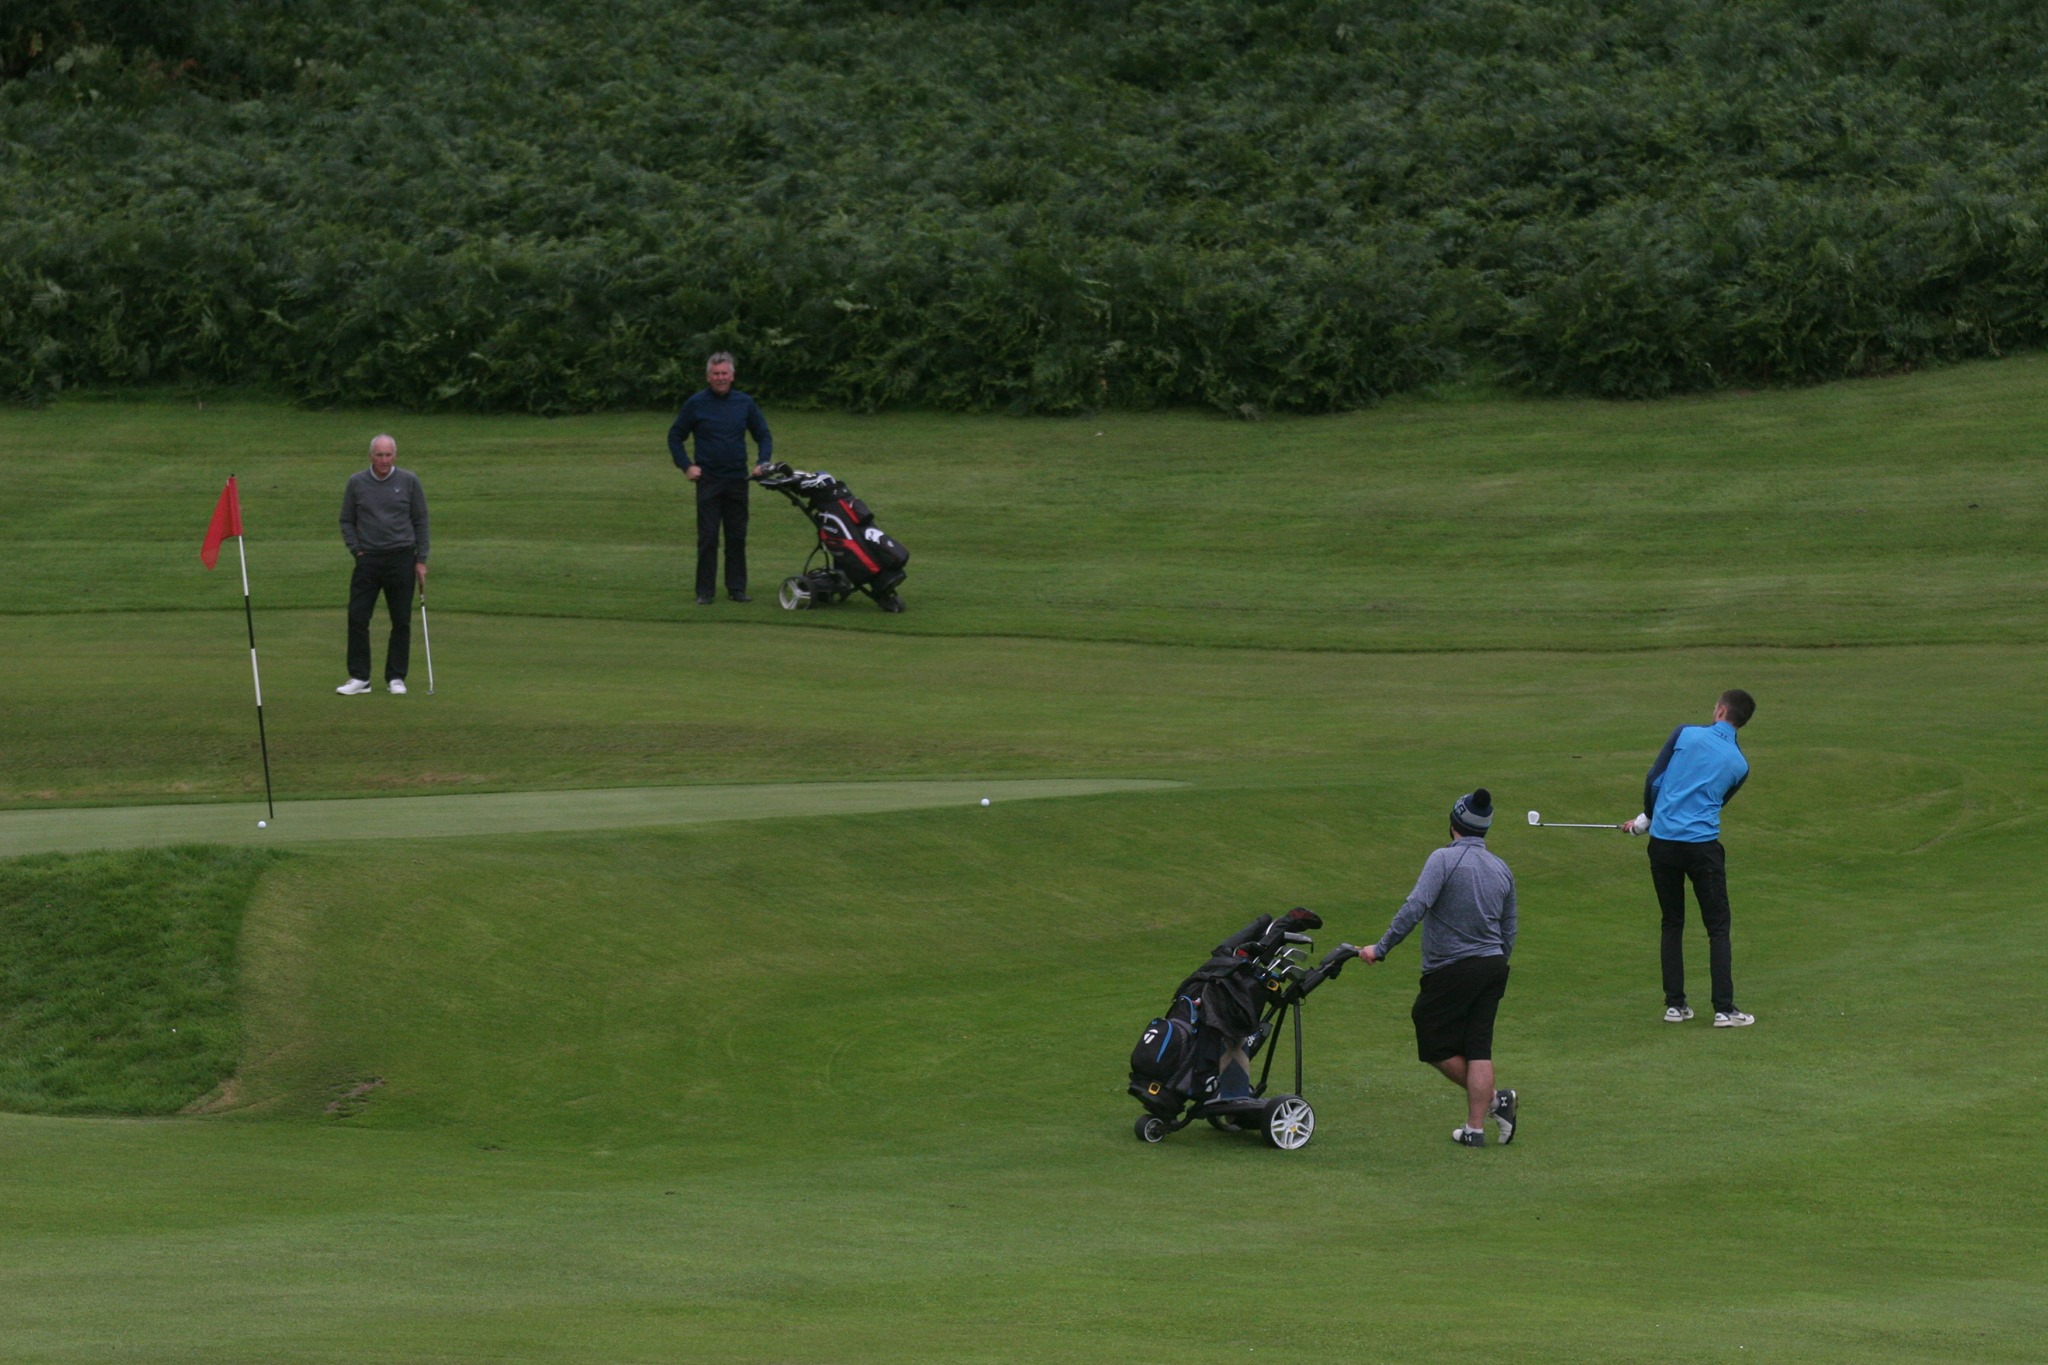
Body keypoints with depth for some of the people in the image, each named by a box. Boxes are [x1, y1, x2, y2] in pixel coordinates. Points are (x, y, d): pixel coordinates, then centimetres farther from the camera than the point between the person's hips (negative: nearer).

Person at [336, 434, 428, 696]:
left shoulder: (409, 481, 2)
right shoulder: (357, 482, 4)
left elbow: (420, 521, 6)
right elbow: (346, 521, 11)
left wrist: (421, 560, 1)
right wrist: (356, 550, -1)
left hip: (401, 558, 0)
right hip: (368, 557, 1)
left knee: (401, 622, 2)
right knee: (357, 618, -5)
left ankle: (396, 677, 11)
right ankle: (359, 678, 2)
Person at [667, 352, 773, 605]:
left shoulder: (745, 403, 7)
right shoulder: (695, 404, 1)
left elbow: (763, 436, 16)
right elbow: (675, 437, 9)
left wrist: (762, 463, 0)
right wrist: (686, 466, -2)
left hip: (738, 480, 2)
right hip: (708, 480, -2)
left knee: (737, 537, 6)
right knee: (707, 538, -3)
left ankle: (737, 587, 13)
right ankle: (705, 591, 1)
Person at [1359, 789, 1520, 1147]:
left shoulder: (1445, 860, -12)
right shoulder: (1502, 870, 10)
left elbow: (1414, 908, -21)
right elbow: (1508, 932, 15)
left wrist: (1381, 948, -16)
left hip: (1451, 970, -6)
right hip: (1493, 967, 6)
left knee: (1435, 1044, 7)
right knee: (1478, 1048, 6)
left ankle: (1493, 1100, 4)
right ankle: (1475, 1127, 1)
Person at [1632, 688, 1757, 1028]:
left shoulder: (1686, 735, 0)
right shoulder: (1739, 766, 7)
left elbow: (1653, 780, -1)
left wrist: (1649, 818, 19)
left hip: (1662, 843, 1)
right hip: (1703, 845, -1)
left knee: (1672, 924, 13)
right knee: (1718, 927, 5)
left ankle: (1674, 1004, 13)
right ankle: (1724, 1009, -2)